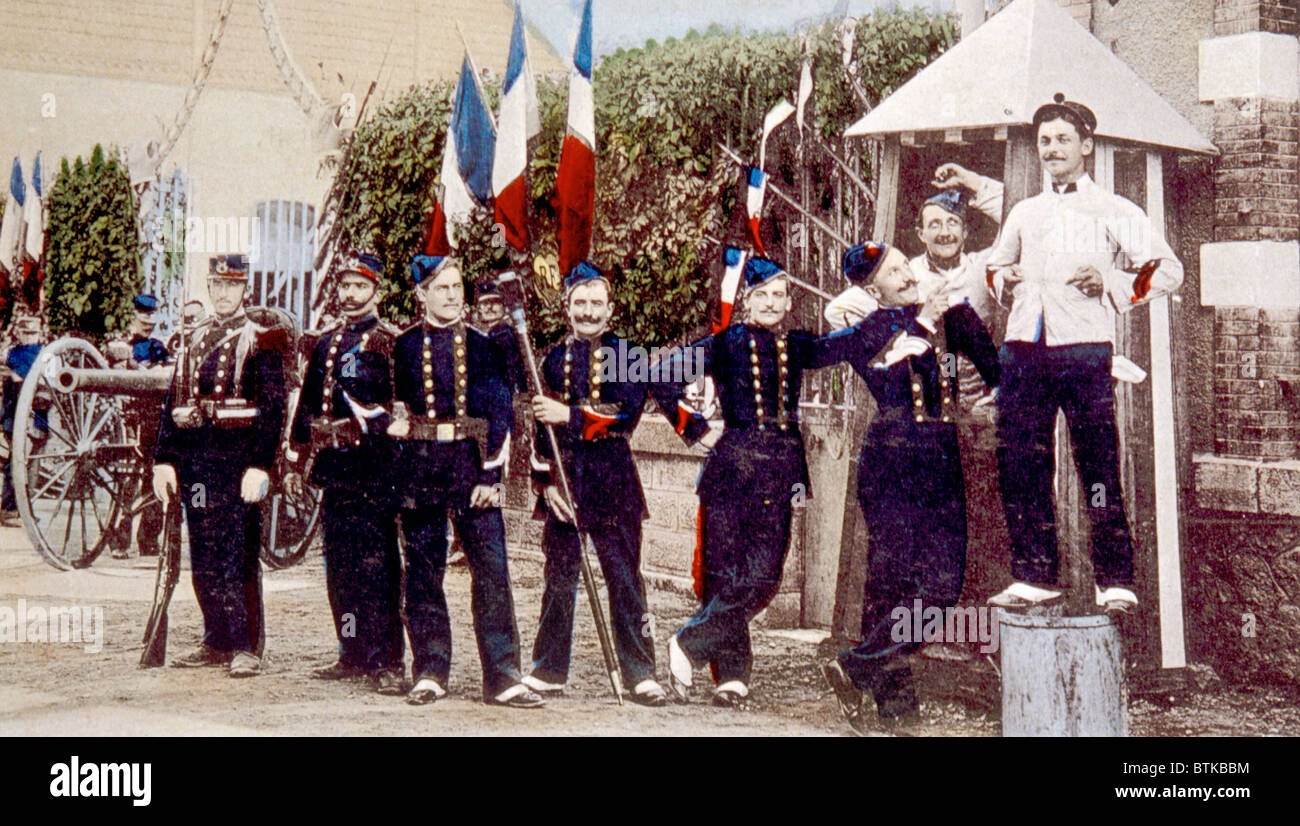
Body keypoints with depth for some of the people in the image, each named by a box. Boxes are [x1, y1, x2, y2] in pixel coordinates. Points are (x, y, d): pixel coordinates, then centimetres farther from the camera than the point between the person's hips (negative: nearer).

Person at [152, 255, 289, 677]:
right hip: (197, 458, 6)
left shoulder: (261, 340, -2)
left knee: (239, 556, -5)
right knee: (203, 557, 9)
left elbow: (273, 407, -8)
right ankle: (217, 642, 19)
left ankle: (247, 647, 1)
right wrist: (164, 459, 7)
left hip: (239, 456, -6)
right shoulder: (195, 339, 15)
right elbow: (174, 402, 14)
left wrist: (260, 466, -16)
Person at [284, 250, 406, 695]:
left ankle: (386, 662, -3)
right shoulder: (326, 342, 17)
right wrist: (297, 463, 19)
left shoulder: (390, 343, -3)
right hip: (334, 468, 7)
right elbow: (307, 405, 20)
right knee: (340, 566, 10)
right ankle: (354, 654, 20)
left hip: (373, 470, -7)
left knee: (376, 568, -7)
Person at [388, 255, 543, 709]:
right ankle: (430, 673, 16)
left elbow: (500, 412, -1)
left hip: (471, 463, -1)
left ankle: (502, 677, 1)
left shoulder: (481, 344, 3)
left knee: (492, 569, -3)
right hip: (419, 466, 1)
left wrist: (490, 475, -9)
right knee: (423, 573, 5)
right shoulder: (404, 347, 5)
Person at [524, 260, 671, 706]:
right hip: (564, 477, 2)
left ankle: (640, 674, 6)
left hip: (612, 477, -2)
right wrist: (546, 482, 0)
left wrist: (569, 415, -19)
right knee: (560, 576, 8)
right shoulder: (555, 358, 9)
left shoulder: (625, 354, 1)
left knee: (625, 577, 0)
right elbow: (542, 425, 9)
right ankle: (549, 669, 18)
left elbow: (626, 414, -12)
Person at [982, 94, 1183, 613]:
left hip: (1084, 349, -4)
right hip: (1023, 349, 5)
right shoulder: (1023, 213, 23)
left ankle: (1115, 580, 2)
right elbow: (996, 265, 36)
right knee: (1021, 466, 2)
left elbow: (1167, 270, 5)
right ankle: (1034, 577, 11)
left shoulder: (1113, 211, 8)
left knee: (1098, 468, -6)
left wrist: (1110, 283, -10)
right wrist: (1004, 279, 12)